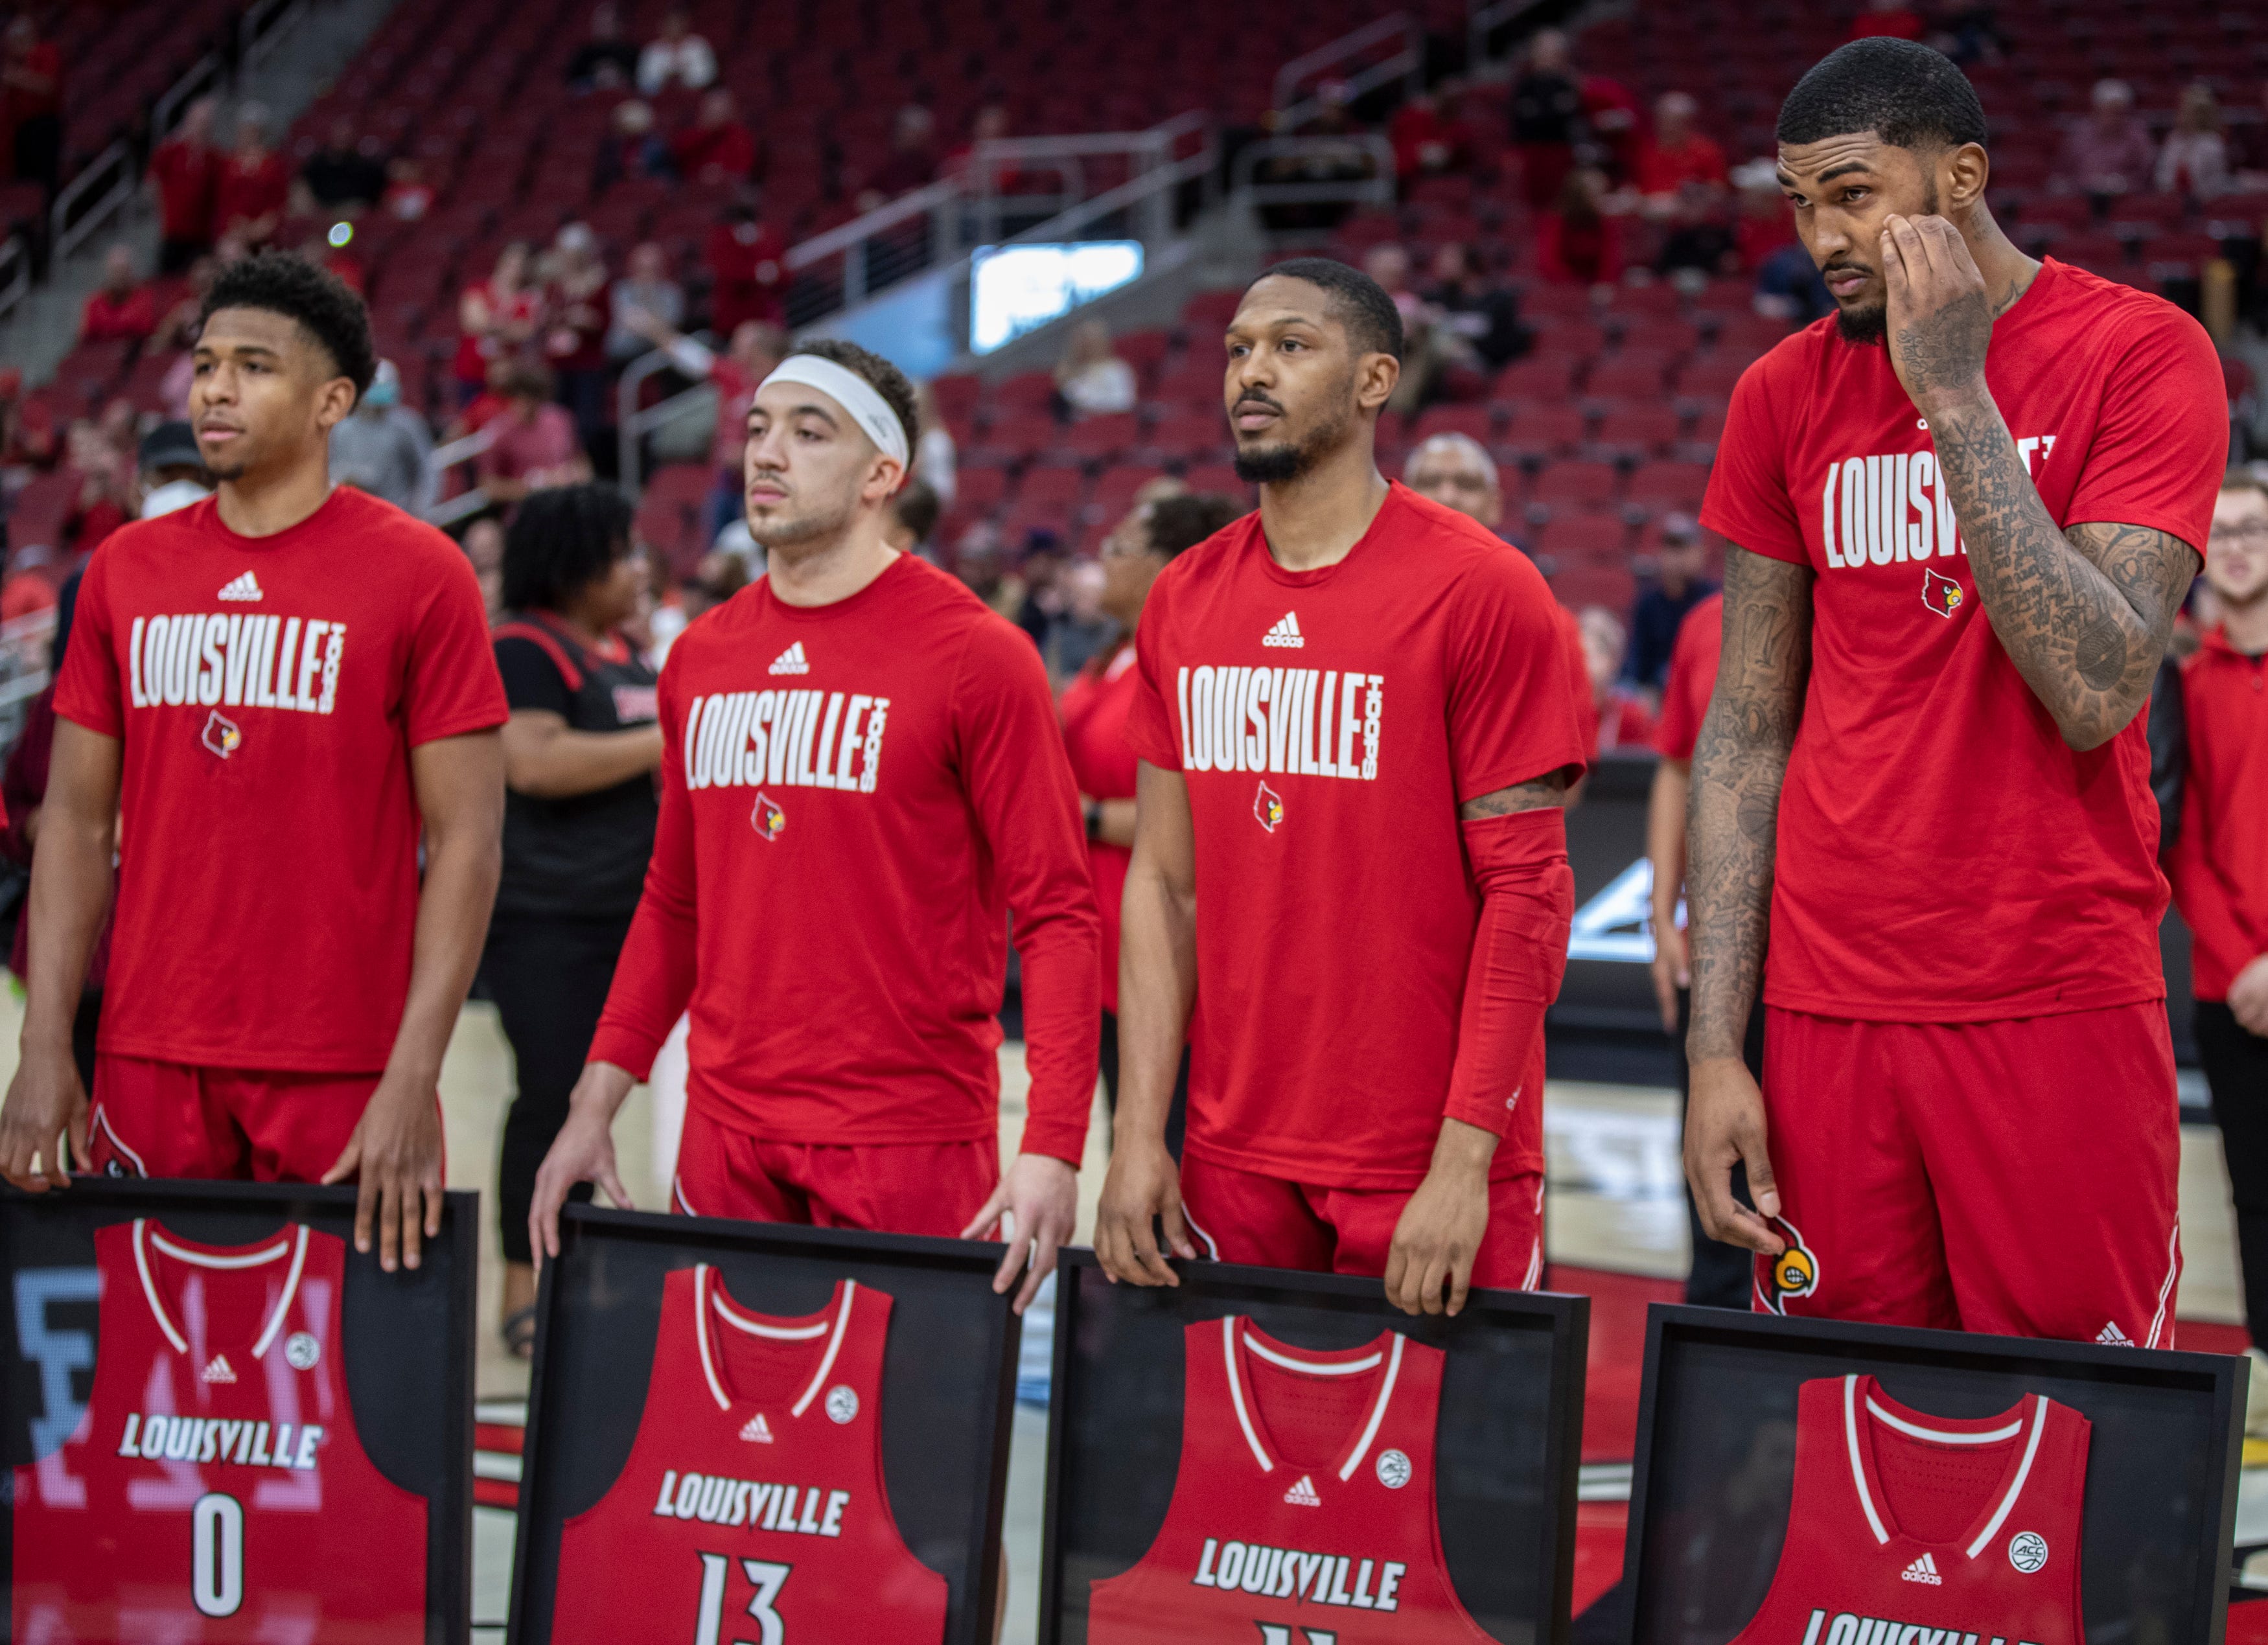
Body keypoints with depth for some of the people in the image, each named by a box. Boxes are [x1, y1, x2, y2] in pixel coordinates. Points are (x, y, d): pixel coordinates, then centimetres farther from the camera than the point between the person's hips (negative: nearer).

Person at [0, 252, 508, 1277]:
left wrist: (413, 1080, -14)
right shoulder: (125, 573, 9)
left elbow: (466, 839, -6)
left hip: (340, 1076, -4)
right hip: (149, 1069, 4)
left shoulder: (420, 577, -4)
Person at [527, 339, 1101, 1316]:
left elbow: (1055, 914, -9)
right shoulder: (700, 658, 11)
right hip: (725, 1135, 5)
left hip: (910, 1140, -5)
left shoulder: (974, 657, -7)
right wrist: (595, 1102, 10)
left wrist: (1052, 1148, -19)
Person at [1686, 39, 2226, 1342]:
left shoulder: (2140, 354, -4)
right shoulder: (1785, 395, 7)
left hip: (2061, 1013, -3)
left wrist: (1955, 394, -16)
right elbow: (1746, 733, 9)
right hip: (1827, 1010, 3)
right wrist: (1715, 1047, 2)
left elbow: (2097, 693, -15)